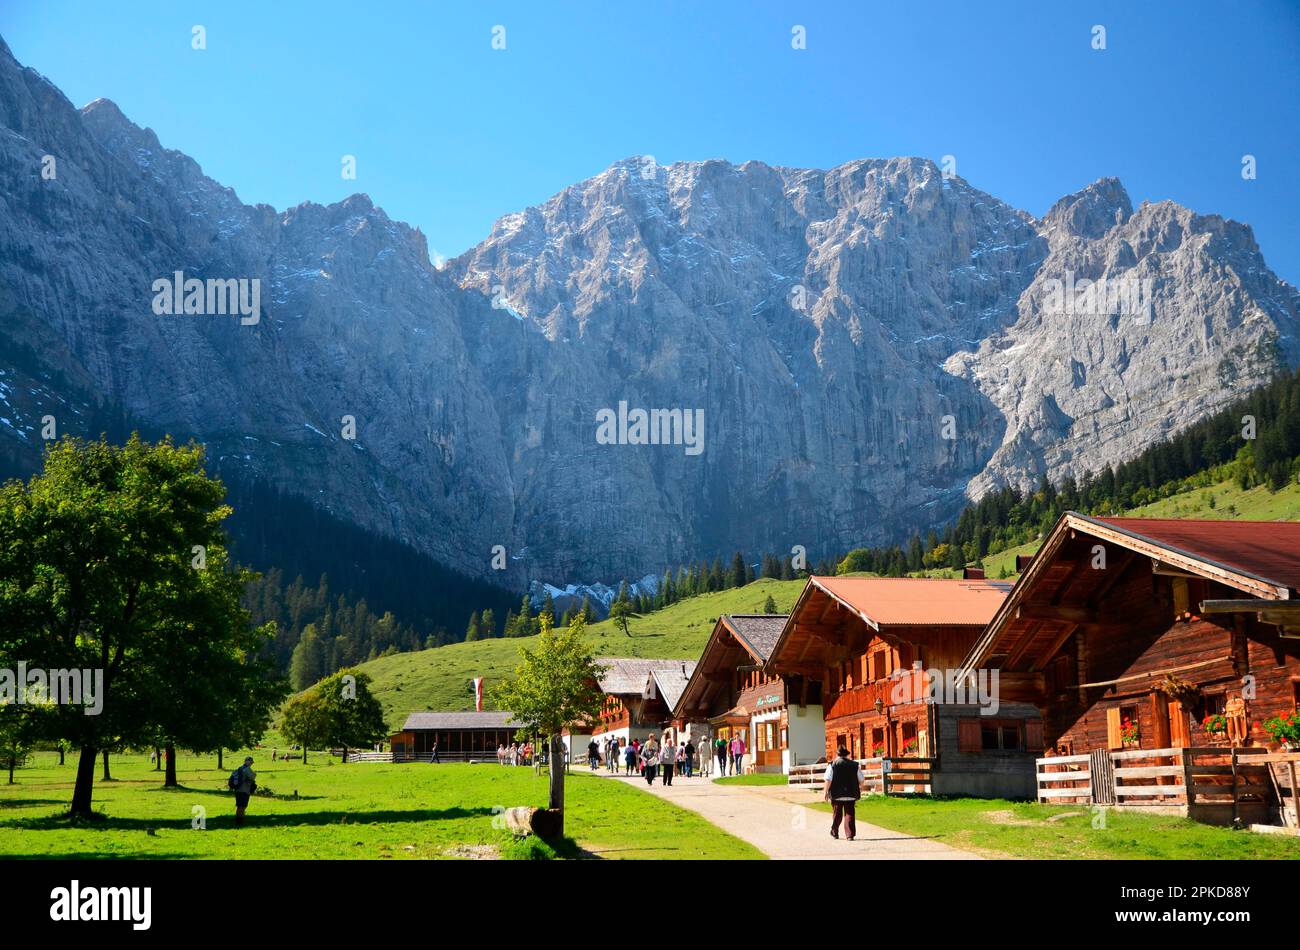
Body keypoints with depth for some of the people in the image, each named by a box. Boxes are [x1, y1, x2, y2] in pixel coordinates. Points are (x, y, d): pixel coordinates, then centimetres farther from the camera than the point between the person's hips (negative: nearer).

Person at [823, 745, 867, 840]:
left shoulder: (832, 765, -3)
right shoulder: (855, 765, 5)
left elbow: (828, 780, -10)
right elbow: (862, 780, 9)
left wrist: (825, 792, -3)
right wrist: (859, 788, 27)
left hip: (837, 795, -1)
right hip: (851, 795, 1)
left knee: (837, 814, 15)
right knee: (850, 814, 3)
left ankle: (834, 832, 28)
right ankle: (850, 835, -5)